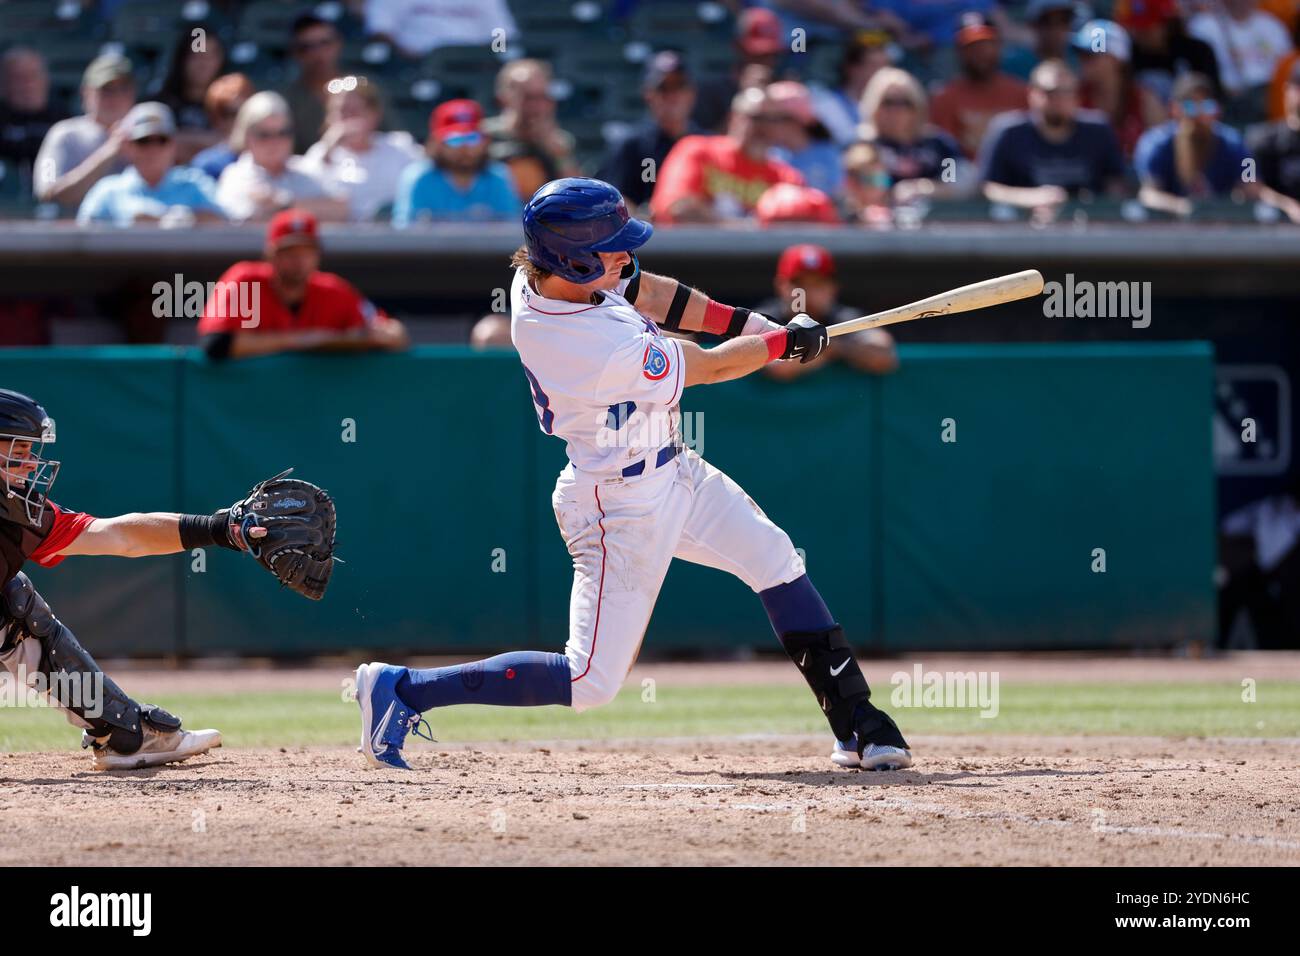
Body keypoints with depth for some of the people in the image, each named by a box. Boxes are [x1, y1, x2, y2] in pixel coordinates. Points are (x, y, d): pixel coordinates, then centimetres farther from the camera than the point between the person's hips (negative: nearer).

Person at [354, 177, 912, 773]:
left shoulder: (536, 275, -10)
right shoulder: (599, 349, -34)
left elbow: (640, 290, 7)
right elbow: (710, 367, -19)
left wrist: (742, 321, -1)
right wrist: (784, 343, -3)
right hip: (624, 508, -10)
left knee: (777, 562, 12)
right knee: (591, 682, -6)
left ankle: (856, 724, 20)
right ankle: (401, 689, 0)